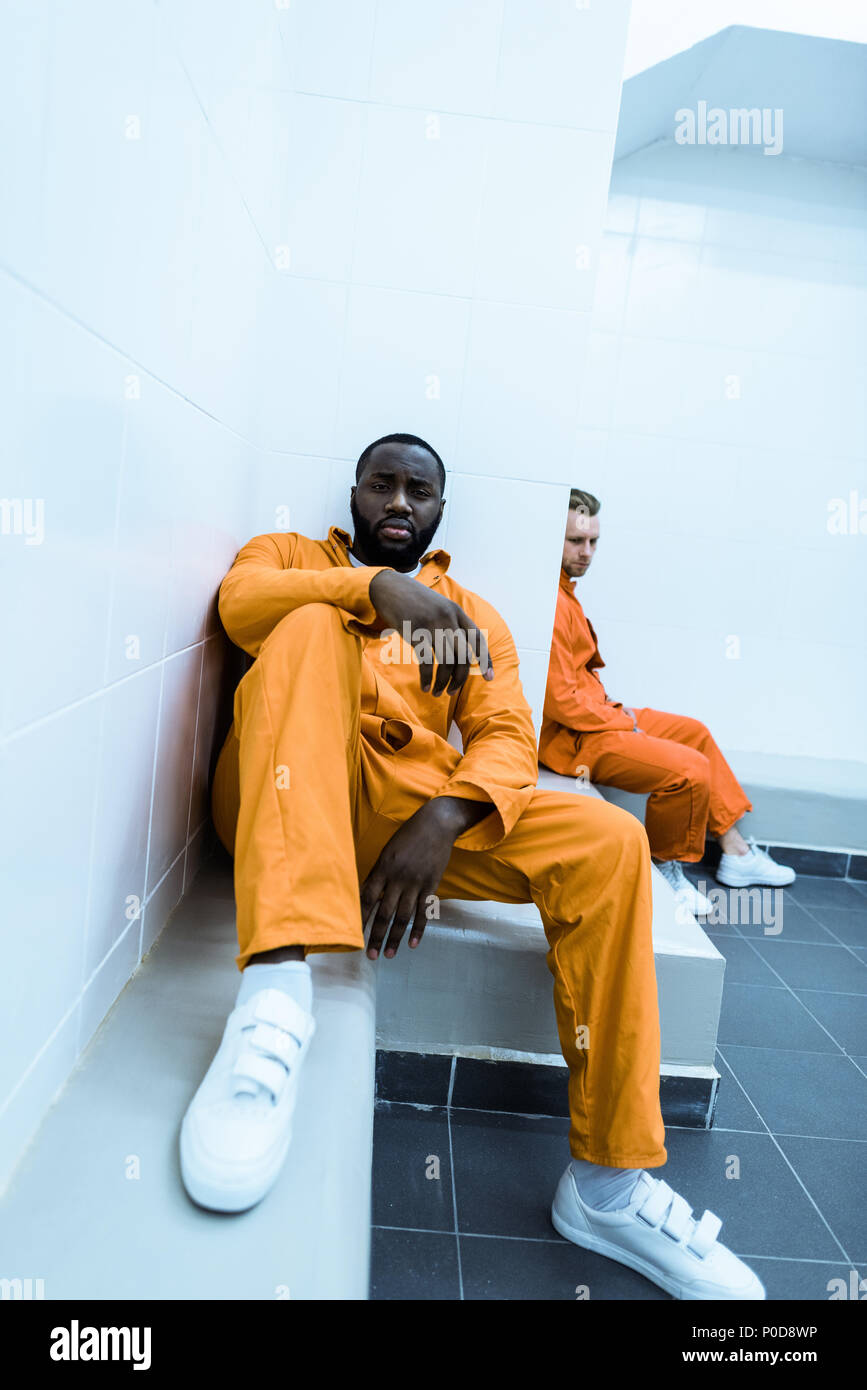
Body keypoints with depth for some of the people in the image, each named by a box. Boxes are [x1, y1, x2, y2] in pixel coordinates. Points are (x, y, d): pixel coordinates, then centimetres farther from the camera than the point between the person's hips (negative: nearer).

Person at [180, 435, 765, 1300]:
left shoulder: (474, 616, 23)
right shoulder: (291, 556, 21)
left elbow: (507, 736, 5)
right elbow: (240, 601, -5)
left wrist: (445, 818, -17)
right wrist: (375, 587, -23)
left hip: (416, 810, 2)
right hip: (287, 800, -1)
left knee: (607, 842, -18)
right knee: (315, 626, -27)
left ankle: (608, 1182, -8)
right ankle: (277, 994, -43)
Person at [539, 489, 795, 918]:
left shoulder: (564, 589, 10)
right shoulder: (549, 603, -24)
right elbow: (561, 702, -26)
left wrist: (611, 704, 5)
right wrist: (623, 721, -12)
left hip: (595, 714, 12)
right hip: (568, 736, -12)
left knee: (695, 732, 19)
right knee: (691, 770, -20)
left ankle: (734, 851, 27)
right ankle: (664, 867, 5)